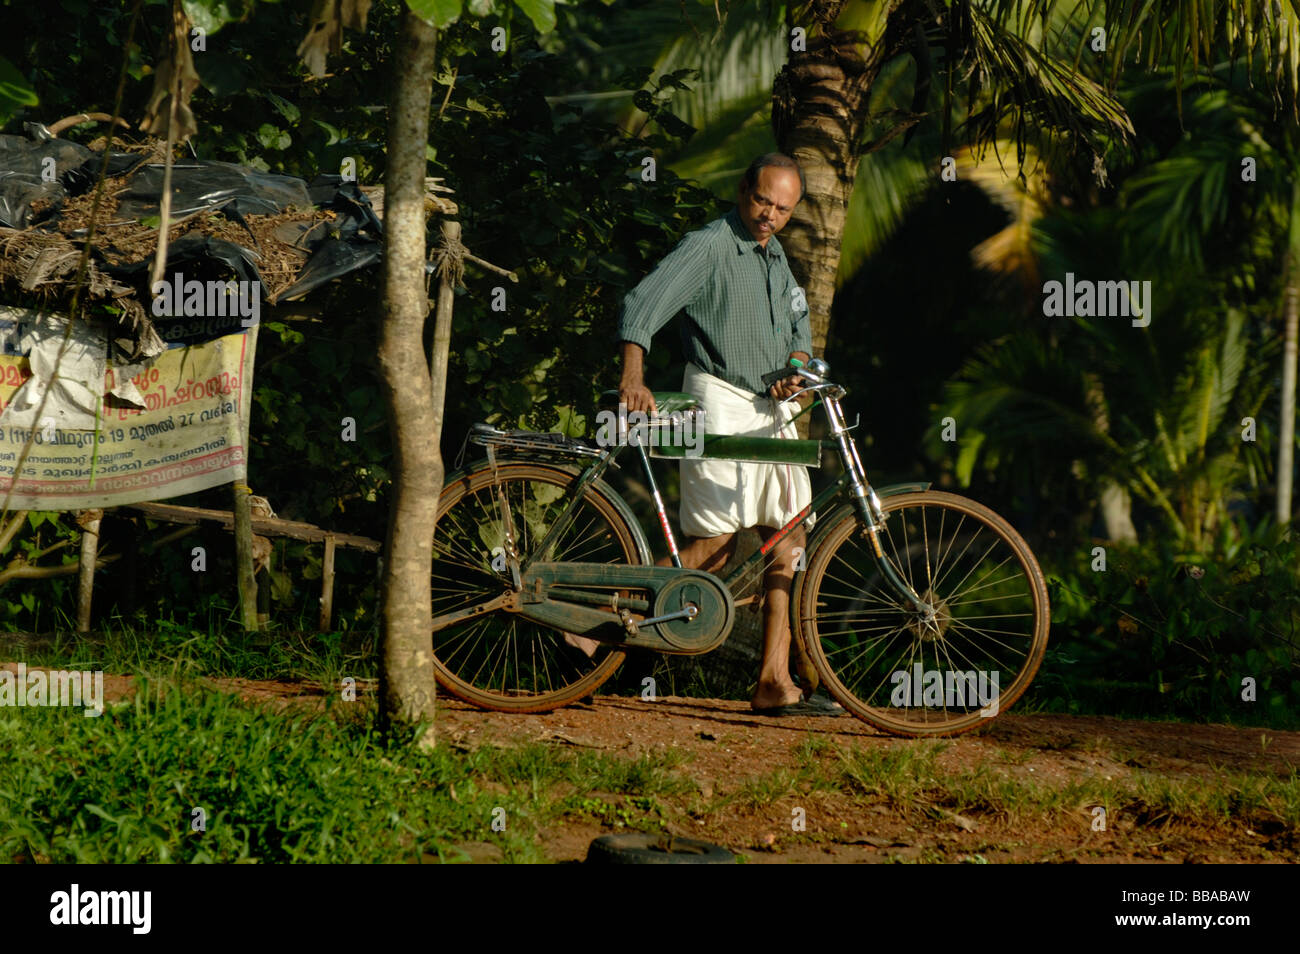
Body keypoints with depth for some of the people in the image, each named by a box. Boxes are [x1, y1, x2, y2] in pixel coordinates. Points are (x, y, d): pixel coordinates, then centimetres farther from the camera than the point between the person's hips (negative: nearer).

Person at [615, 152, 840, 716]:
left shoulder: (773, 255, 16)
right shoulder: (709, 246, -9)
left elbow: (798, 319, 27)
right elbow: (644, 303, -22)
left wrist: (797, 367, 4)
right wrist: (633, 377, -37)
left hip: (771, 409, 8)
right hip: (720, 401, -8)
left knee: (788, 542, 3)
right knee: (715, 546, -14)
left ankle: (774, 683, 4)